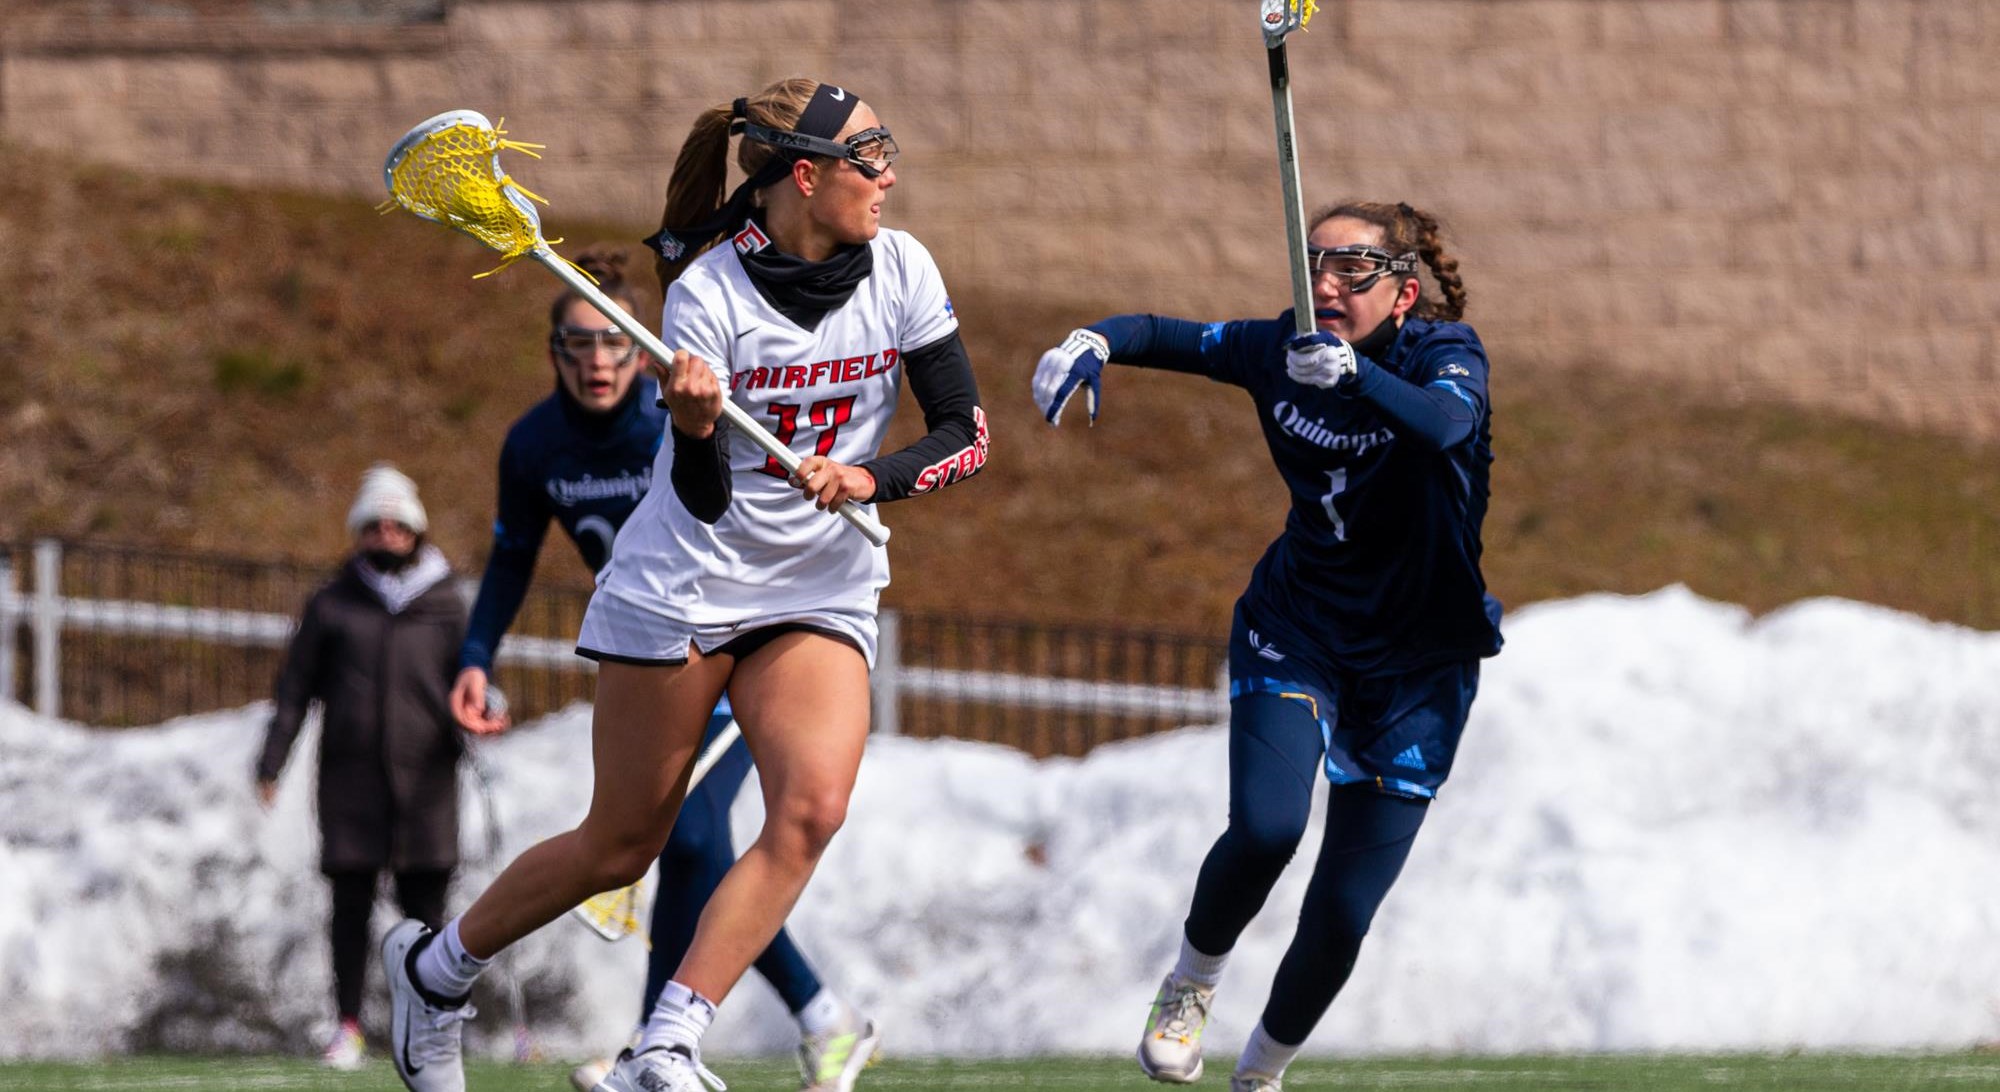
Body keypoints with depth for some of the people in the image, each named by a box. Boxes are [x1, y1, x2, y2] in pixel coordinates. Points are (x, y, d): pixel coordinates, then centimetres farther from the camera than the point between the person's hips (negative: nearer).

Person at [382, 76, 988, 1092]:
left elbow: (966, 433, -4)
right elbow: (706, 498, -17)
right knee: (621, 845, 3)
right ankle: (434, 965, 27)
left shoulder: (900, 270, -4)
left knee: (811, 810, -20)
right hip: (687, 581, -4)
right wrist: (694, 425, -38)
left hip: (822, 593, 4)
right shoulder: (708, 292, -16)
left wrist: (869, 477, -21)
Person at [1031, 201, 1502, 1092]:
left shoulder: (1445, 355, -16)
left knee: (1342, 914, -4)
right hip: (1296, 631, 2)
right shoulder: (1287, 348, -5)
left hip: (1416, 666, -2)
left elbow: (1445, 425, -39)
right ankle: (1193, 982, 5)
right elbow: (1170, 337, 5)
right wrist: (1094, 342, -18)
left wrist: (1352, 372, -57)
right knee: (1264, 826, -25)